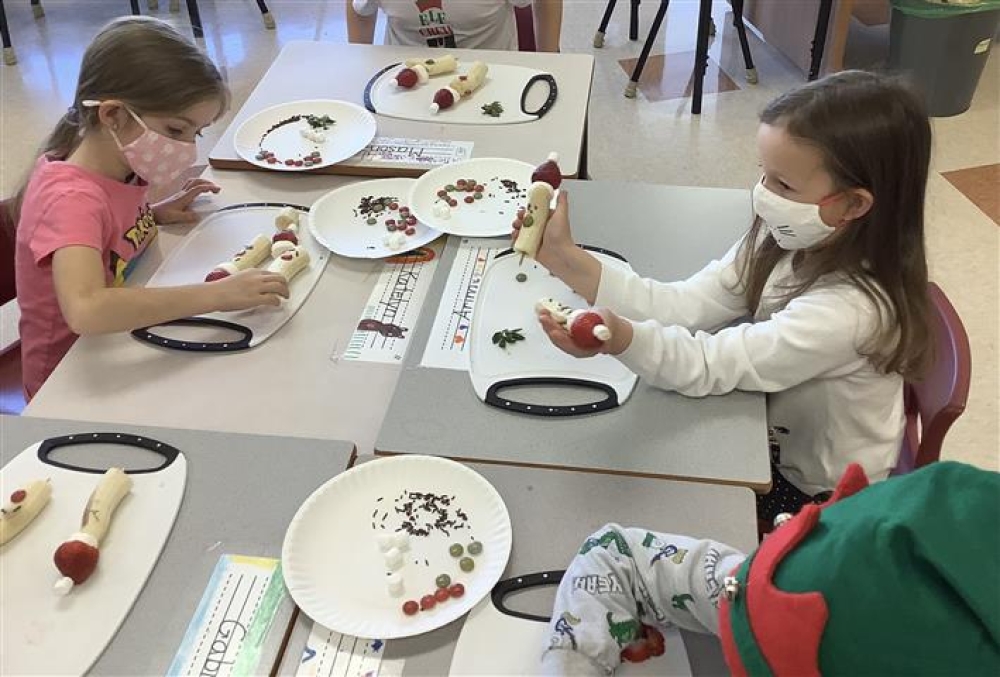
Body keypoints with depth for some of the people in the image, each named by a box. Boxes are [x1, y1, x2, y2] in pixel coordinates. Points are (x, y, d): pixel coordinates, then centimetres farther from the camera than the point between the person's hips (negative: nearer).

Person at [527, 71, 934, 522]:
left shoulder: (848, 310, -35)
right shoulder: (787, 242, -12)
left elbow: (714, 364, -36)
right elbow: (684, 304, -17)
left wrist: (623, 338, -56)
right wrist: (567, 260, -24)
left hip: (820, 502, -6)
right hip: (778, 446, 6)